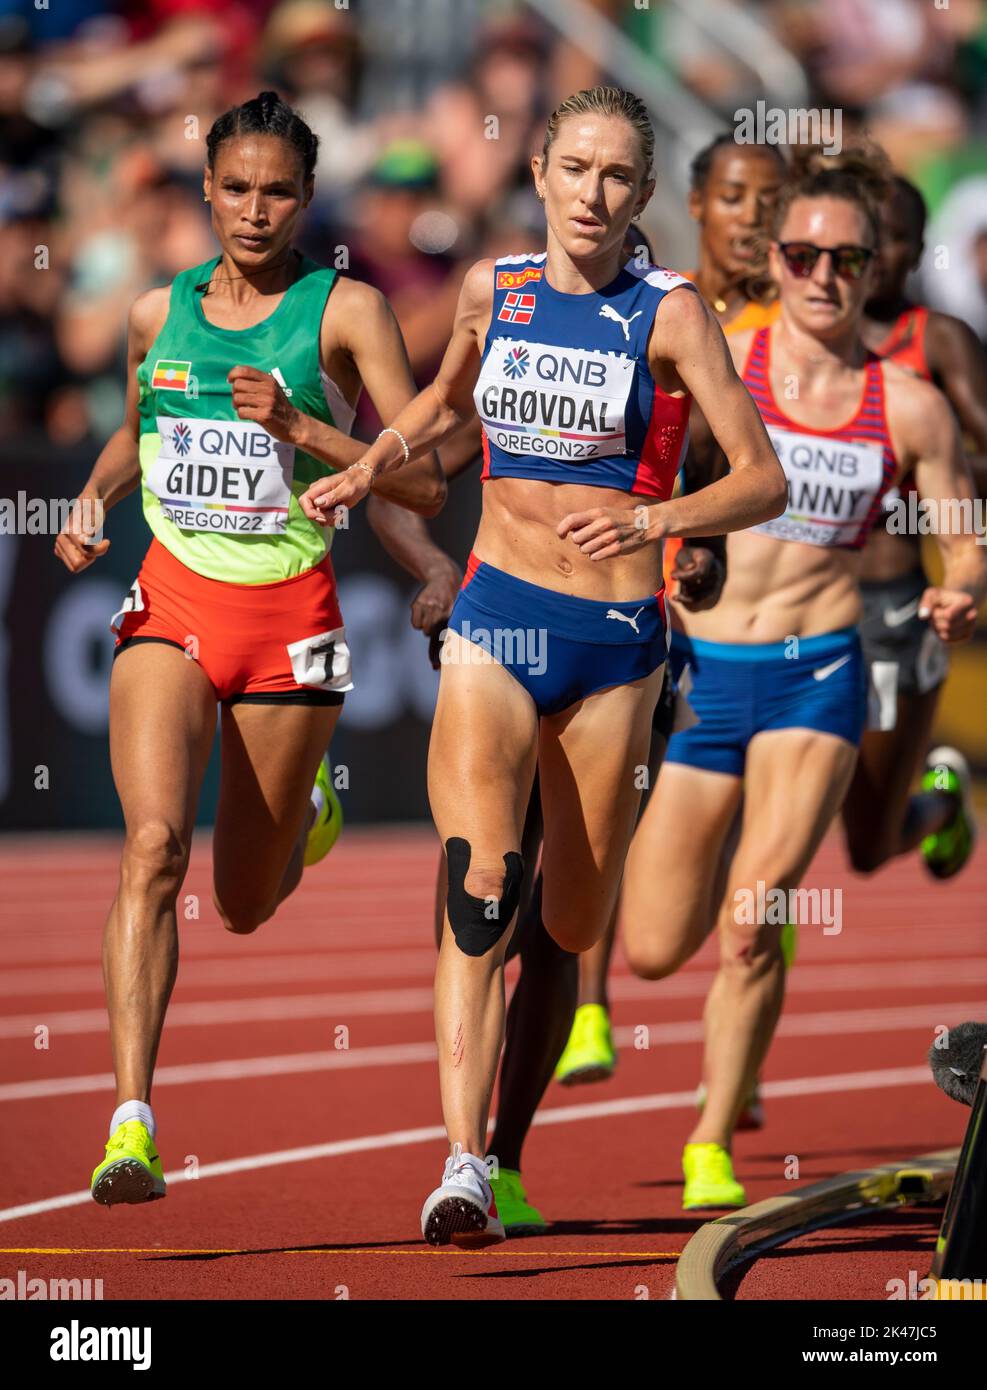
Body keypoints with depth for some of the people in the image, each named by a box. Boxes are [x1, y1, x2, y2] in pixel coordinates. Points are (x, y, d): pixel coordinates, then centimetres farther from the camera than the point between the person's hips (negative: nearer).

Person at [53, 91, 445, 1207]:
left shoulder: (345, 310, -2)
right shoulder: (159, 314, 8)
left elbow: (424, 482, -7)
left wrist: (298, 426, -19)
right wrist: (94, 499, 8)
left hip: (290, 620, -1)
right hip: (170, 607, 1)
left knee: (243, 906, 11)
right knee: (154, 843, -22)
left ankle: (305, 812, 48)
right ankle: (131, 1125, -26)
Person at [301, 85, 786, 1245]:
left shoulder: (668, 313, -4)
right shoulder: (492, 291, 5)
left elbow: (765, 481, -9)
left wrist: (655, 518, -25)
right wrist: (364, 471, 11)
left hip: (616, 643, -1)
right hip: (495, 623, 1)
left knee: (572, 926, 7)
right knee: (479, 888, -18)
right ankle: (462, 1170, -25)